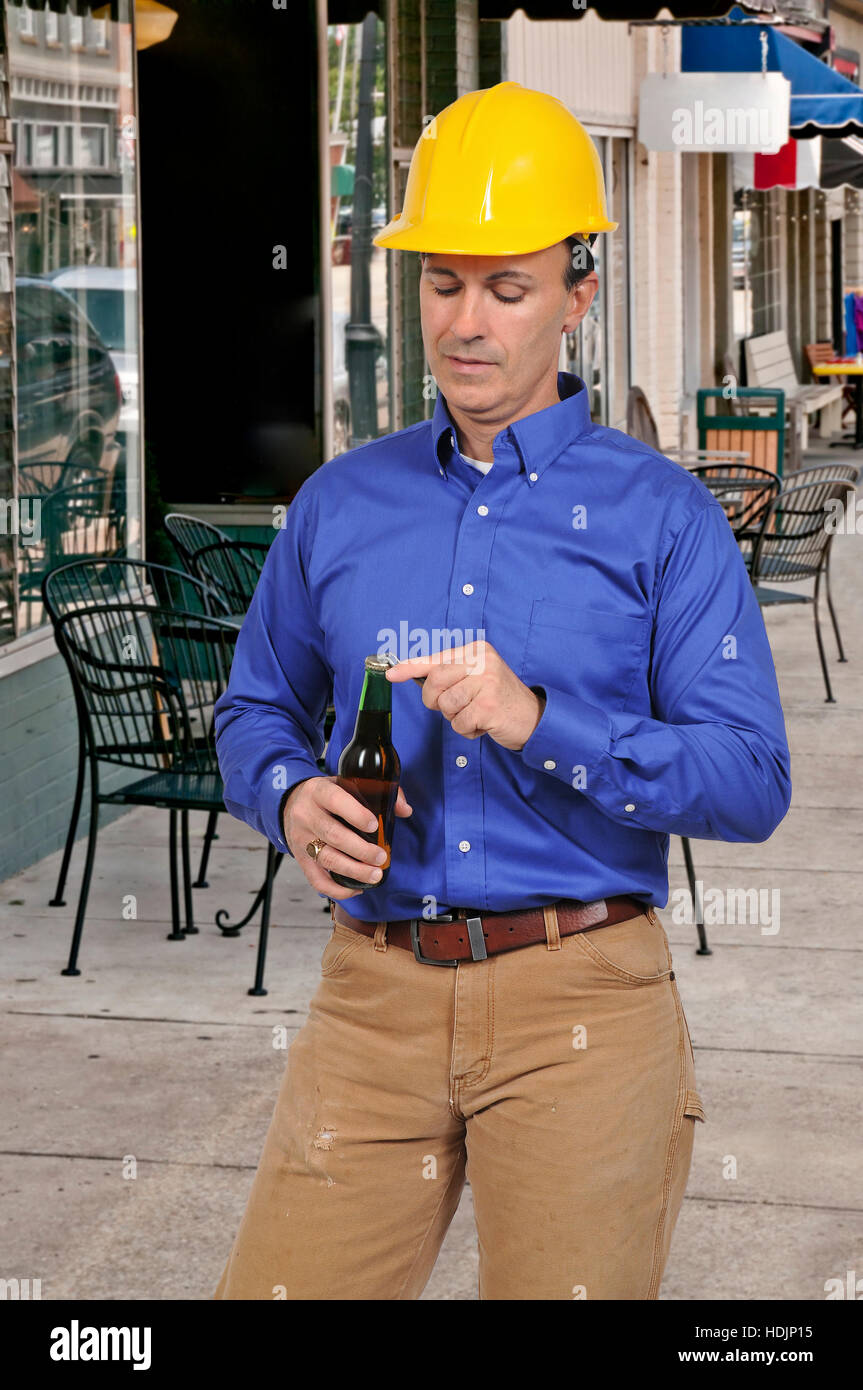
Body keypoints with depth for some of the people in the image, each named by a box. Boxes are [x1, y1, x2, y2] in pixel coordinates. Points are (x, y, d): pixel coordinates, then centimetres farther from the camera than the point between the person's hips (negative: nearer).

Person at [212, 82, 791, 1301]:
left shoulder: (661, 516, 3)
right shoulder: (341, 504, 13)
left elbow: (752, 783, -5)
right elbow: (257, 713, 21)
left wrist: (542, 722, -18)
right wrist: (293, 800, -2)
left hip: (583, 1003, -2)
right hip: (376, 996, 2)